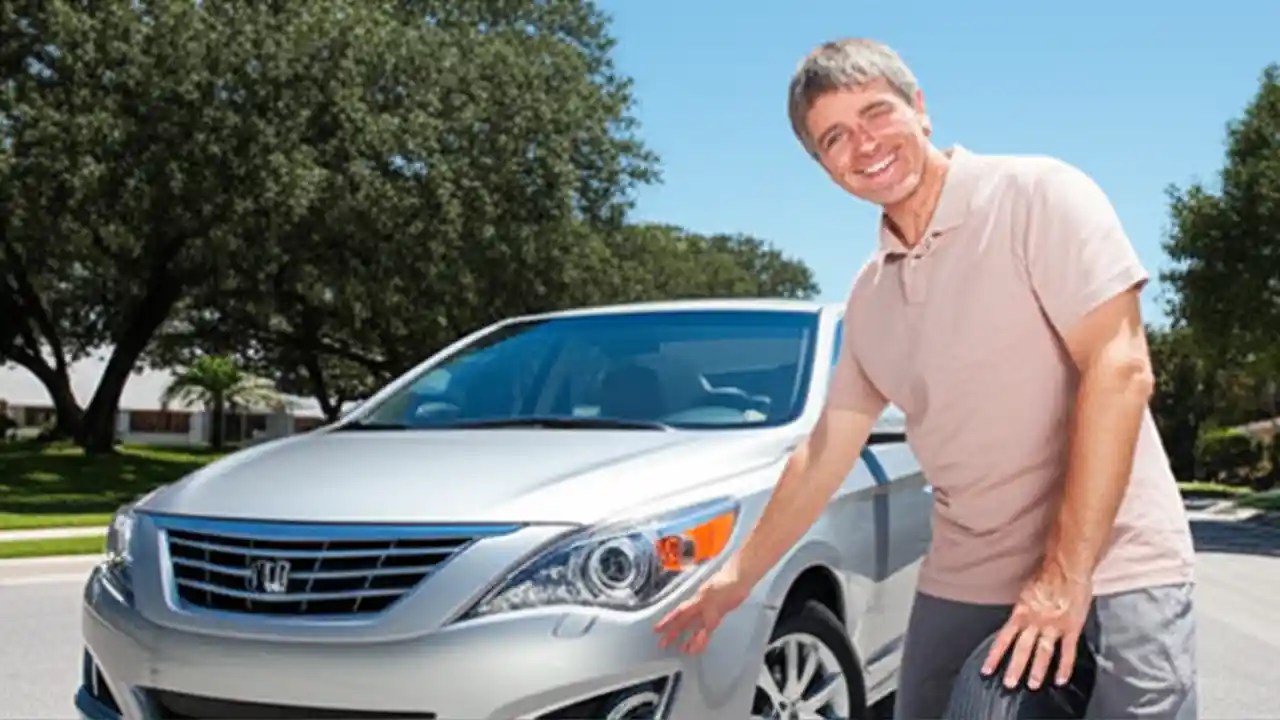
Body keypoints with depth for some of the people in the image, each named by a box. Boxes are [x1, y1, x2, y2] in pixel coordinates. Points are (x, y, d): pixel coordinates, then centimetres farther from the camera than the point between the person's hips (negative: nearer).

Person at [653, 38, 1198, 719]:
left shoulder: (1037, 193, -8)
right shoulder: (869, 295, 11)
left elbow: (1119, 371, -15)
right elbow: (825, 452, 19)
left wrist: (1066, 574, -18)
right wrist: (736, 578, 21)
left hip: (1110, 571, -5)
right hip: (961, 583, 6)